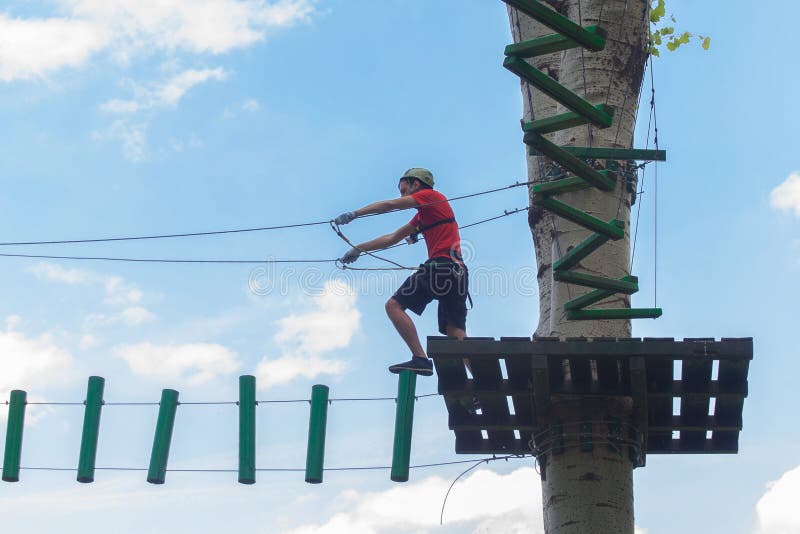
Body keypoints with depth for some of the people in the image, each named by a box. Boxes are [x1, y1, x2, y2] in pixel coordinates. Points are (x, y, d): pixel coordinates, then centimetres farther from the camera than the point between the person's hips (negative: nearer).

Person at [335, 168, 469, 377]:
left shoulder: (431, 195, 8)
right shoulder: (422, 216, 32)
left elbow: (390, 204, -2)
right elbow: (392, 238, 33)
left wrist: (354, 214, 1)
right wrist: (358, 249, 32)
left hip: (441, 265, -9)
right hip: (457, 272, 9)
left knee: (394, 305, -9)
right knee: (457, 336, -1)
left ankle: (420, 358, -21)